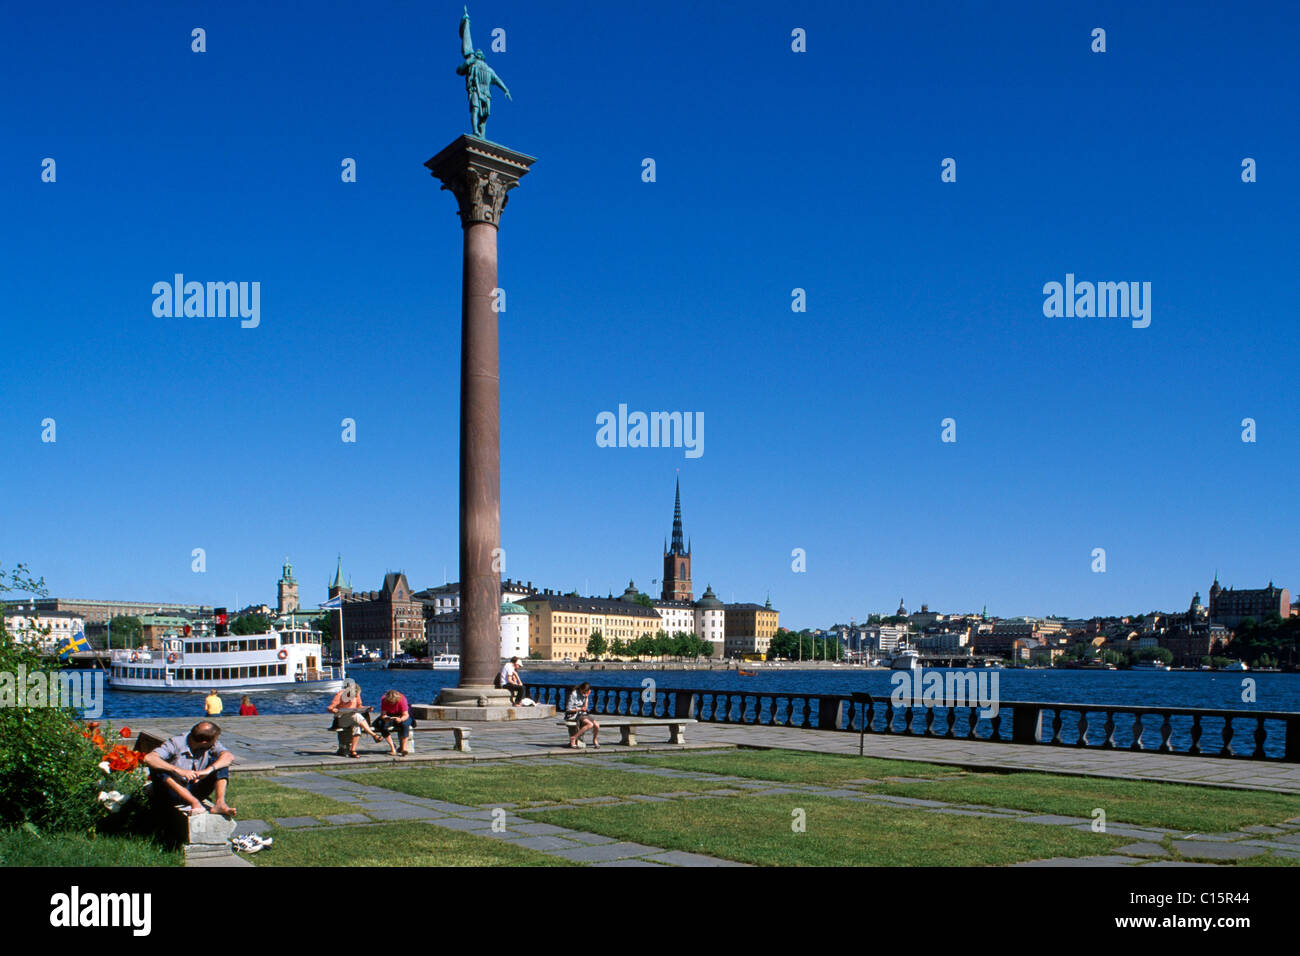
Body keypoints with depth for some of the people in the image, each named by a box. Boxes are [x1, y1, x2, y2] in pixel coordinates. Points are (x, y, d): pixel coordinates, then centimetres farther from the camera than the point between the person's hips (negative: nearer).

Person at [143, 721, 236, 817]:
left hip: (197, 792, 3)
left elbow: (229, 757, -23)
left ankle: (220, 803, -32)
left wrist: (208, 770, -41)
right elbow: (148, 758, -31)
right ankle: (194, 802, -40)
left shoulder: (213, 745, -6)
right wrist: (179, 771, -41)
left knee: (221, 762, -15)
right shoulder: (176, 743, -18)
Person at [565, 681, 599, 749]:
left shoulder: (585, 695, 8)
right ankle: (573, 738, -23)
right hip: (573, 715, -7)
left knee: (597, 726, -14)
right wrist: (580, 709, -18)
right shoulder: (574, 694, -13)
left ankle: (595, 741, 15)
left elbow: (585, 707, 5)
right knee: (590, 724, -30)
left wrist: (586, 697, -3)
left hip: (582, 714, 7)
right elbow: (568, 709, -12)